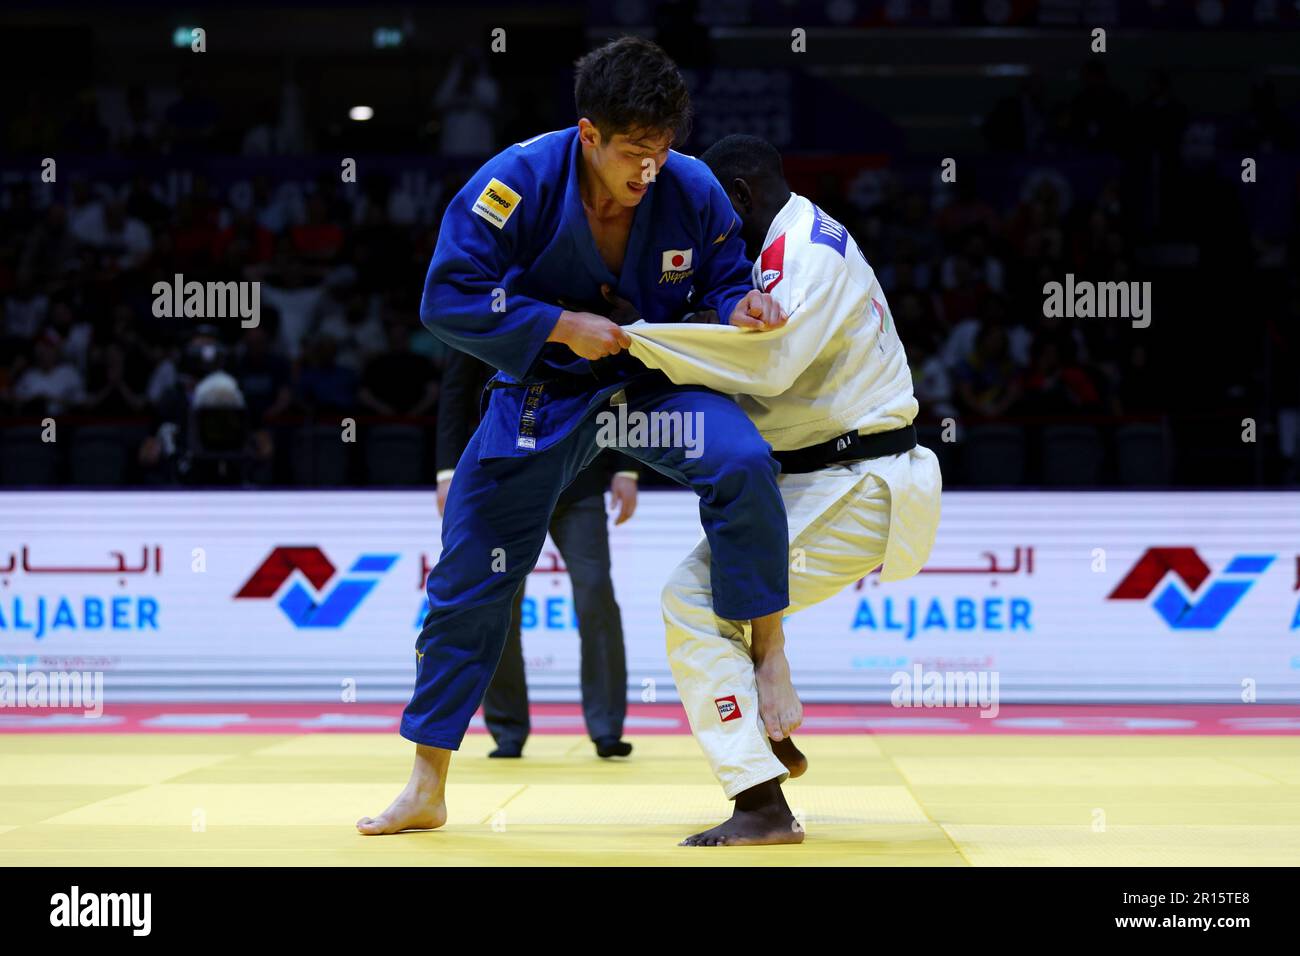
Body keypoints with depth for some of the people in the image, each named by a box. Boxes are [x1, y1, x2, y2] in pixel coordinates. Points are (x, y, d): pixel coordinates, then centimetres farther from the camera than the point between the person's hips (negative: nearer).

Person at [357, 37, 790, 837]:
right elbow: (448, 298, -21)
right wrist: (561, 326, -27)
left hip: (654, 382, 1)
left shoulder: (693, 190, -16)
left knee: (742, 463, -32)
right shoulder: (518, 183, -23)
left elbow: (721, 281, 0)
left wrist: (741, 309, -24)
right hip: (541, 395, 0)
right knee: (469, 585, 2)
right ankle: (427, 788, 16)